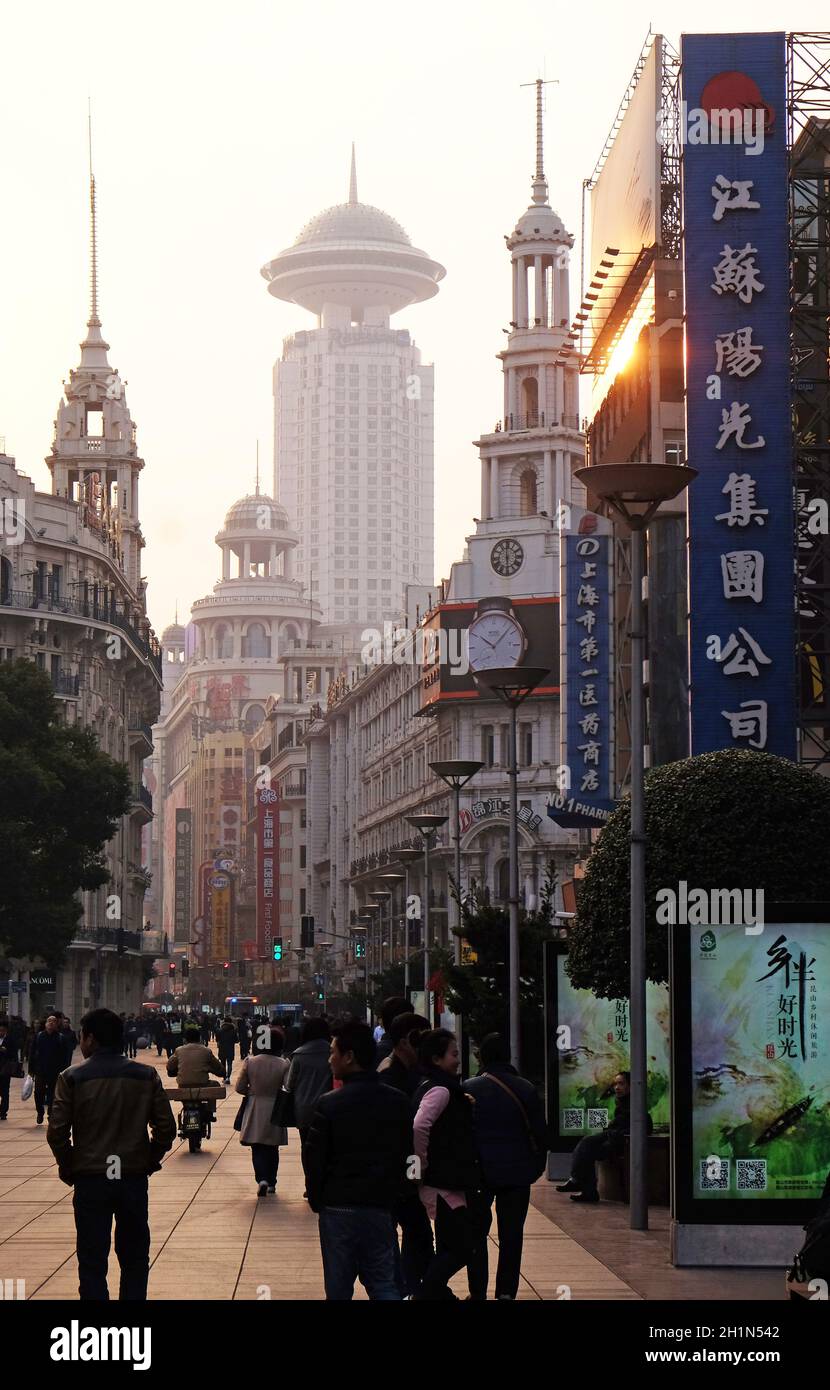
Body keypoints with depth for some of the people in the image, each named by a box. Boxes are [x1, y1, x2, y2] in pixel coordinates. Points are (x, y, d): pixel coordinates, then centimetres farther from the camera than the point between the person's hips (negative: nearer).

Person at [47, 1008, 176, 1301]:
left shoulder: (72, 1078, -7)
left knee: (92, 1261, 5)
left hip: (90, 1180, -2)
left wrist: (67, 1167, 5)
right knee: (134, 1258, 14)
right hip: (135, 1178, 2)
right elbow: (166, 1128, -2)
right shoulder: (146, 1076, -1)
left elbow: (57, 1132, -10)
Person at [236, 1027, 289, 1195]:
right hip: (275, 1111, 0)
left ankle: (262, 1178, -16)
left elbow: (240, 1087, -4)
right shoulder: (284, 1065, -13)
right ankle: (271, 1183, 21)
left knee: (257, 1148, 6)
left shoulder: (249, 1062, -9)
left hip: (255, 1112, 0)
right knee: (272, 1149, 16)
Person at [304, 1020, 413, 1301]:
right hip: (382, 1208, 3)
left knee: (339, 1288, 6)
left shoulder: (329, 1104, -12)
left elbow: (314, 1160, -8)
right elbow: (405, 1157, 8)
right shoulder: (398, 1102, 2)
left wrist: (317, 1201, 6)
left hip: (339, 1207, -3)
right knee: (383, 1284, 7)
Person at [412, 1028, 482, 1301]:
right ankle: (425, 1294, -9)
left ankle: (438, 1293, 24)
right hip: (446, 1183, -10)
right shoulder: (441, 1089, -17)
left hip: (442, 1180, 10)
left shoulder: (431, 1086, 12)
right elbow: (419, 1127, -32)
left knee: (450, 1247, 17)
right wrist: (423, 1163, -20)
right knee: (460, 1249, -9)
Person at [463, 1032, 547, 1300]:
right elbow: (540, 1132, 2)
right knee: (512, 1235, 6)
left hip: (479, 1171, -1)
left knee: (477, 1234, 9)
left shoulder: (468, 1089, -6)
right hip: (517, 1173, 1)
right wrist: (537, 1165, 13)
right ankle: (506, 1291, 1)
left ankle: (477, 1293, 8)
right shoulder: (525, 1089, -1)